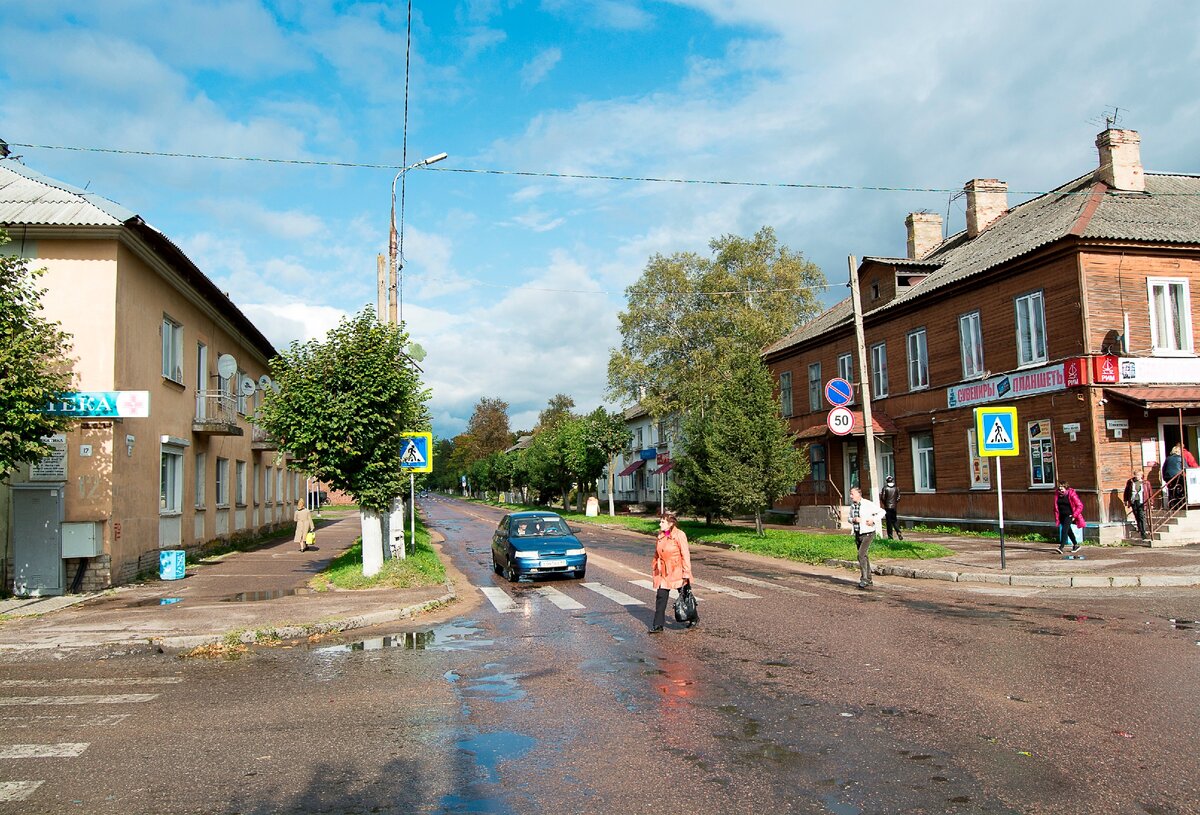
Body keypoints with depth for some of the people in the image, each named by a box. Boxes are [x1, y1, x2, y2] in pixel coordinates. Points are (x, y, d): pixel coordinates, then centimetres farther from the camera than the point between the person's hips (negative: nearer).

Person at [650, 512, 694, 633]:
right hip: (663, 572, 5)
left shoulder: (679, 535, -15)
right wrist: (655, 567, 14)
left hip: (677, 572, -5)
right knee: (661, 597, 0)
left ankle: (693, 619, 32)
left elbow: (685, 554, -15)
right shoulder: (660, 535, 4)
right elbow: (657, 553, 15)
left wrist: (686, 573, -16)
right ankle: (658, 625, 5)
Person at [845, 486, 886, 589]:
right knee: (863, 556, 13)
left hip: (867, 533, -7)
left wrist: (873, 520, -16)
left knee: (861, 555, -18)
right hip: (857, 534, 7)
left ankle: (864, 579, -12)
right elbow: (848, 518, 15)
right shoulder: (852, 506, 6)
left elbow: (882, 512, -5)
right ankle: (869, 580, 23)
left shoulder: (868, 504, -12)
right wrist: (853, 520, -6)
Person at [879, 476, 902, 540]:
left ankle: (890, 536, 3)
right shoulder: (896, 488, 0)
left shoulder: (885, 488, -9)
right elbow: (898, 497, 1)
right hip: (894, 507, 3)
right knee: (894, 520, 15)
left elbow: (883, 498, -9)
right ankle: (898, 532, -5)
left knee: (889, 521, 2)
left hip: (887, 507, -3)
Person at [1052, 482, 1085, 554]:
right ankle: (1076, 545, 34)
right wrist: (1057, 517, 12)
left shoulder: (1071, 493, -13)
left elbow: (1080, 505, -10)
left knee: (1064, 529, -19)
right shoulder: (1057, 493, 2)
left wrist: (1074, 515, -14)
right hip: (1062, 515, 6)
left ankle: (1061, 547, -25)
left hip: (1069, 515, -6)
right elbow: (1056, 506, 15)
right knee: (1068, 530, 16)